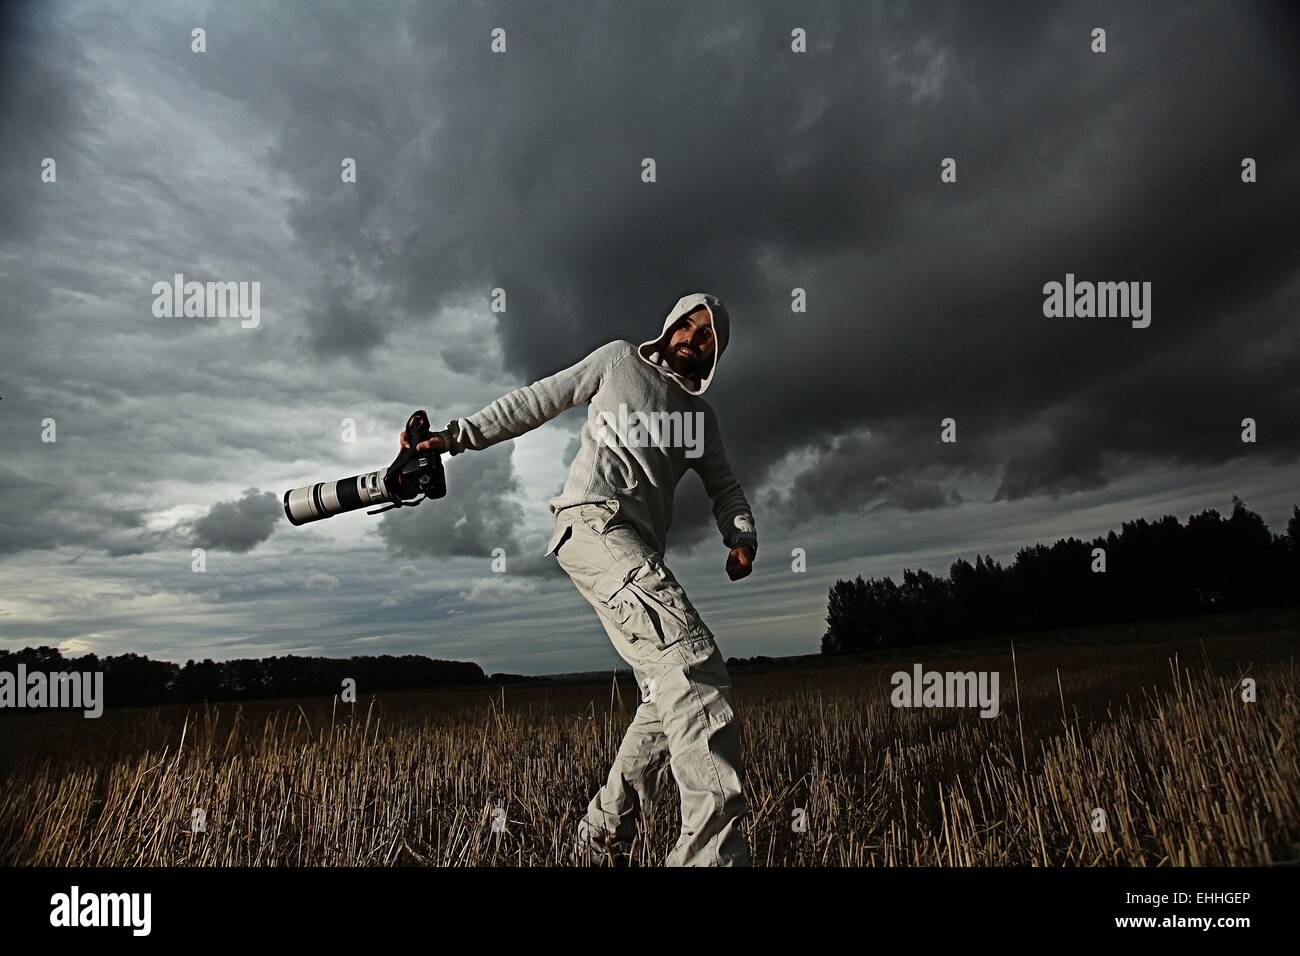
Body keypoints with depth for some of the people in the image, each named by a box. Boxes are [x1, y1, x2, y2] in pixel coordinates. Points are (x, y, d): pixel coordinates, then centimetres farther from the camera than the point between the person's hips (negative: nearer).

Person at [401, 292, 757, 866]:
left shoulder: (702, 418, 27)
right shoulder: (618, 360, 15)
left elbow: (724, 487, 24)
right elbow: (534, 403, 16)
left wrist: (742, 537, 2)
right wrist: (456, 436, 10)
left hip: (640, 551, 7)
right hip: (593, 520, -7)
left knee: (671, 699, 0)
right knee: (695, 664, -23)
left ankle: (601, 840, 13)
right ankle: (714, 850, -28)